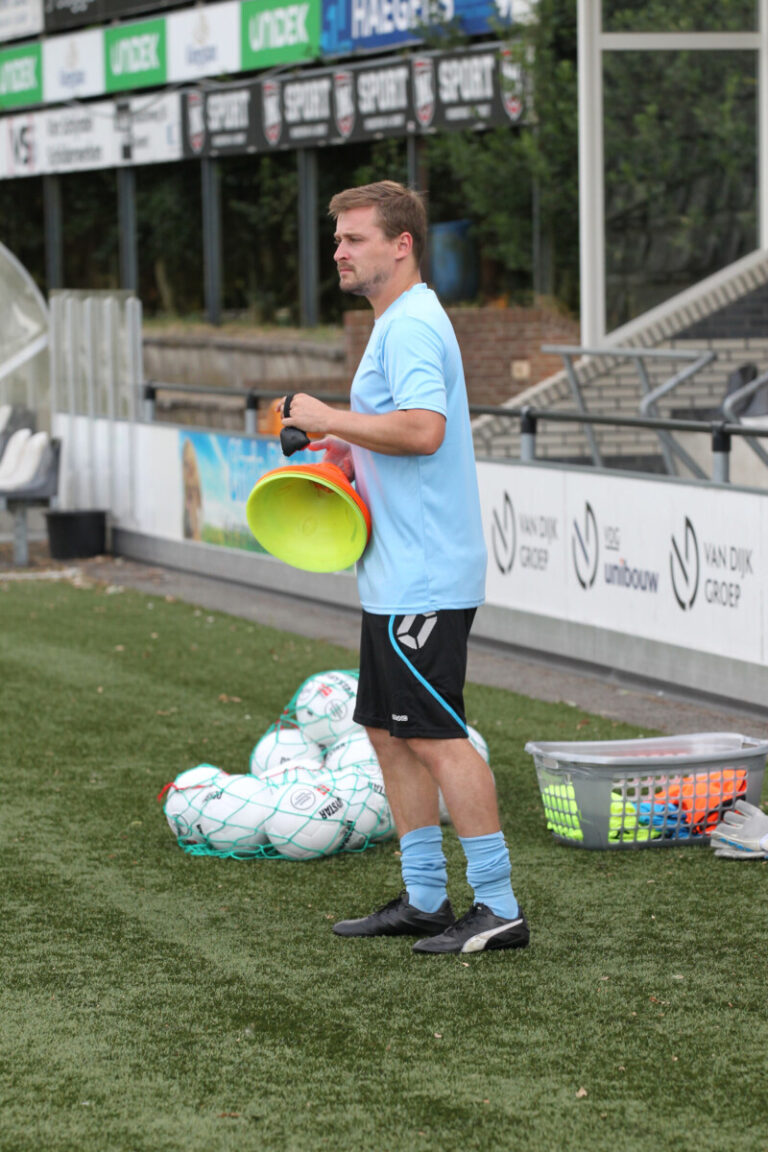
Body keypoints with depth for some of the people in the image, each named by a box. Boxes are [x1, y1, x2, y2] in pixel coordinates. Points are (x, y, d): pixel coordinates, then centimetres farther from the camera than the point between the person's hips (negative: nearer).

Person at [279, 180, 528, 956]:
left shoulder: (411, 324, -15)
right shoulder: (400, 322, 18)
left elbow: (423, 428, -28)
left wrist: (328, 417, -17)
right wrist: (350, 454, 13)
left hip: (423, 580, -11)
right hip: (395, 577, 11)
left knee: (435, 737, -9)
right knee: (389, 732, 13)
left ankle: (497, 908, -5)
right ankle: (423, 899, 20)